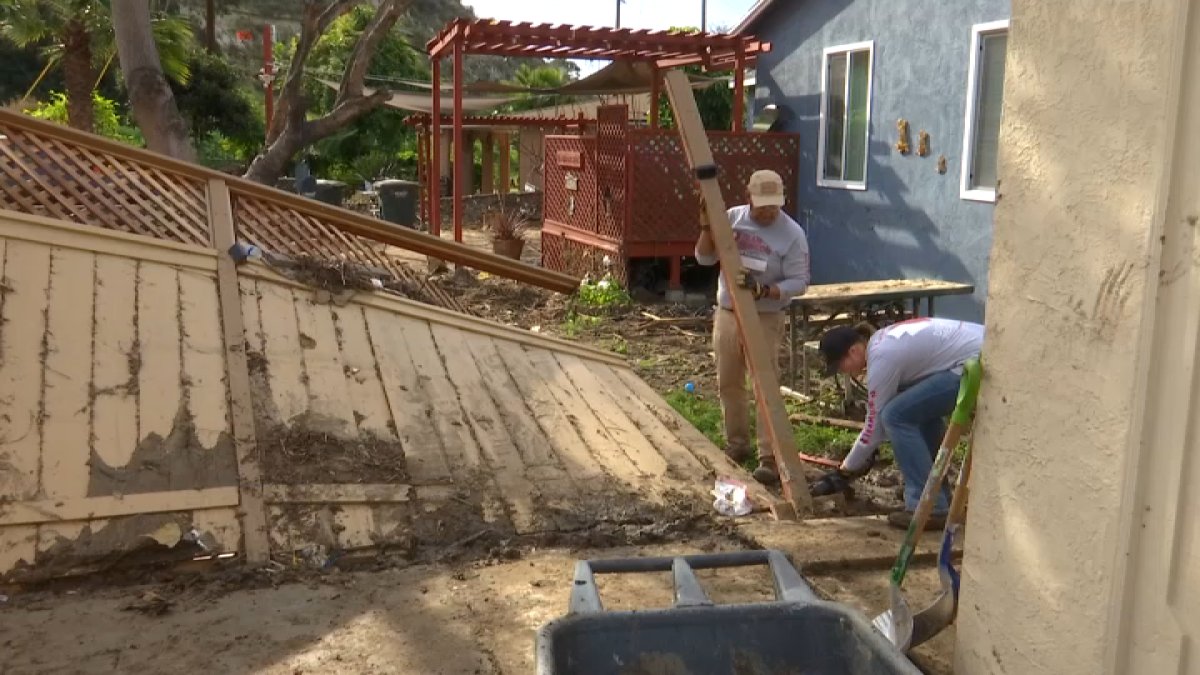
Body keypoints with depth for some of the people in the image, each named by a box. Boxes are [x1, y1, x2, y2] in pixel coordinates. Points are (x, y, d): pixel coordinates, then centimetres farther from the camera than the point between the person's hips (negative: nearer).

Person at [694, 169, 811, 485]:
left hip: (765, 320, -4)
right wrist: (707, 227, -15)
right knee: (728, 384, 13)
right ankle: (736, 445, 30)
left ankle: (769, 458, -1)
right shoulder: (732, 217, 0)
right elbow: (704, 258, 1)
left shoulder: (792, 234, -11)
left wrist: (764, 290, -28)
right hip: (727, 314, 5)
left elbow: (799, 282, -13)